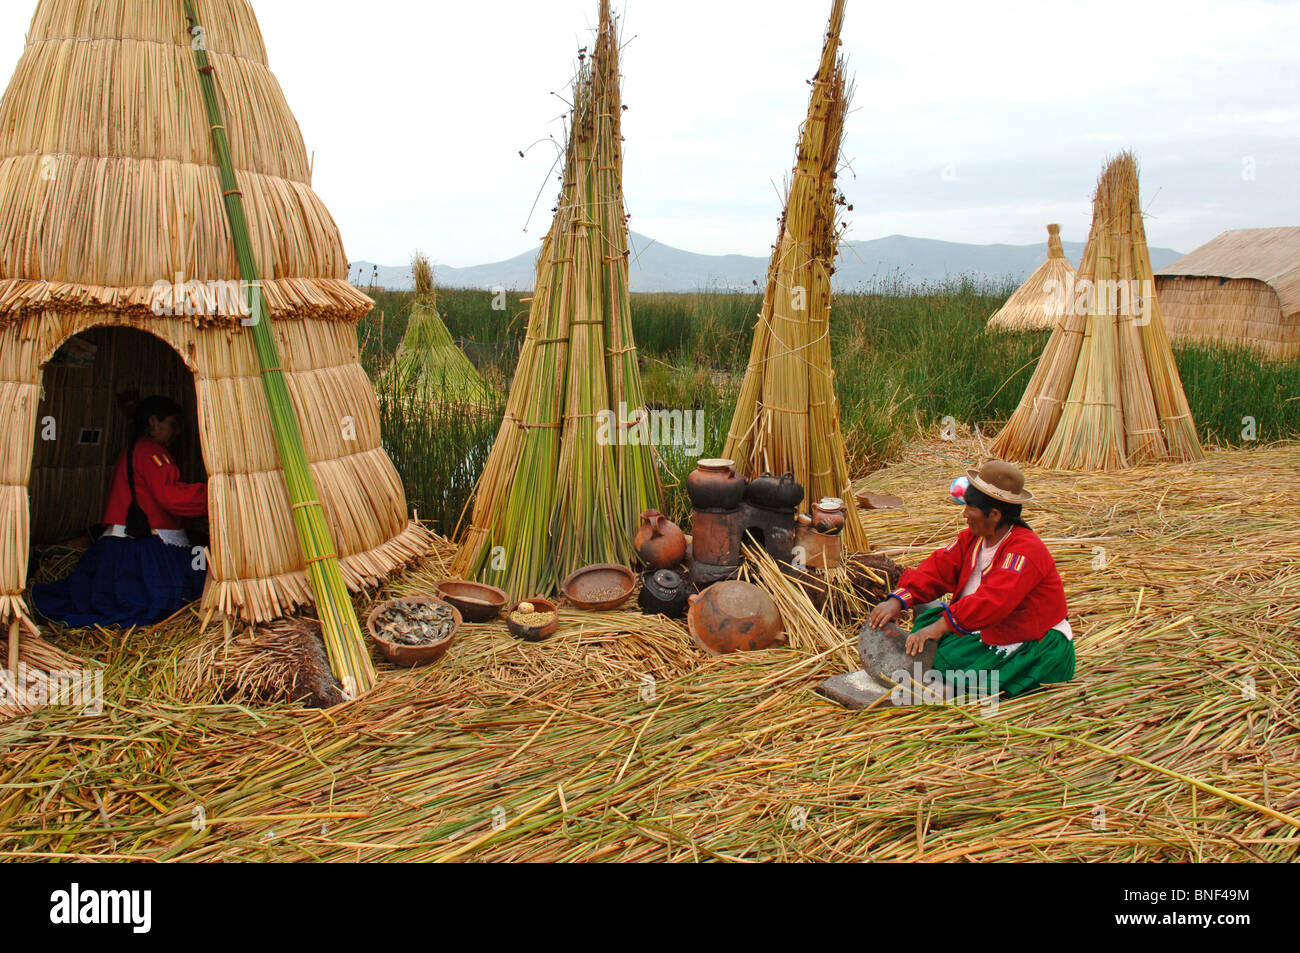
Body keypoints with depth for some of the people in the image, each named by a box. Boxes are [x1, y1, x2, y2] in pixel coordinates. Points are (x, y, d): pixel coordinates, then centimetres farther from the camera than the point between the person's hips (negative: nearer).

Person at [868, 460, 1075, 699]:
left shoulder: (1025, 550, -25)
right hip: (988, 634, 8)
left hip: (1035, 648, -8)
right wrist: (897, 601, -19)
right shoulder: (971, 538, 3)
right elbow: (938, 568, -4)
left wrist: (939, 627, -44)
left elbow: (992, 599, -37)